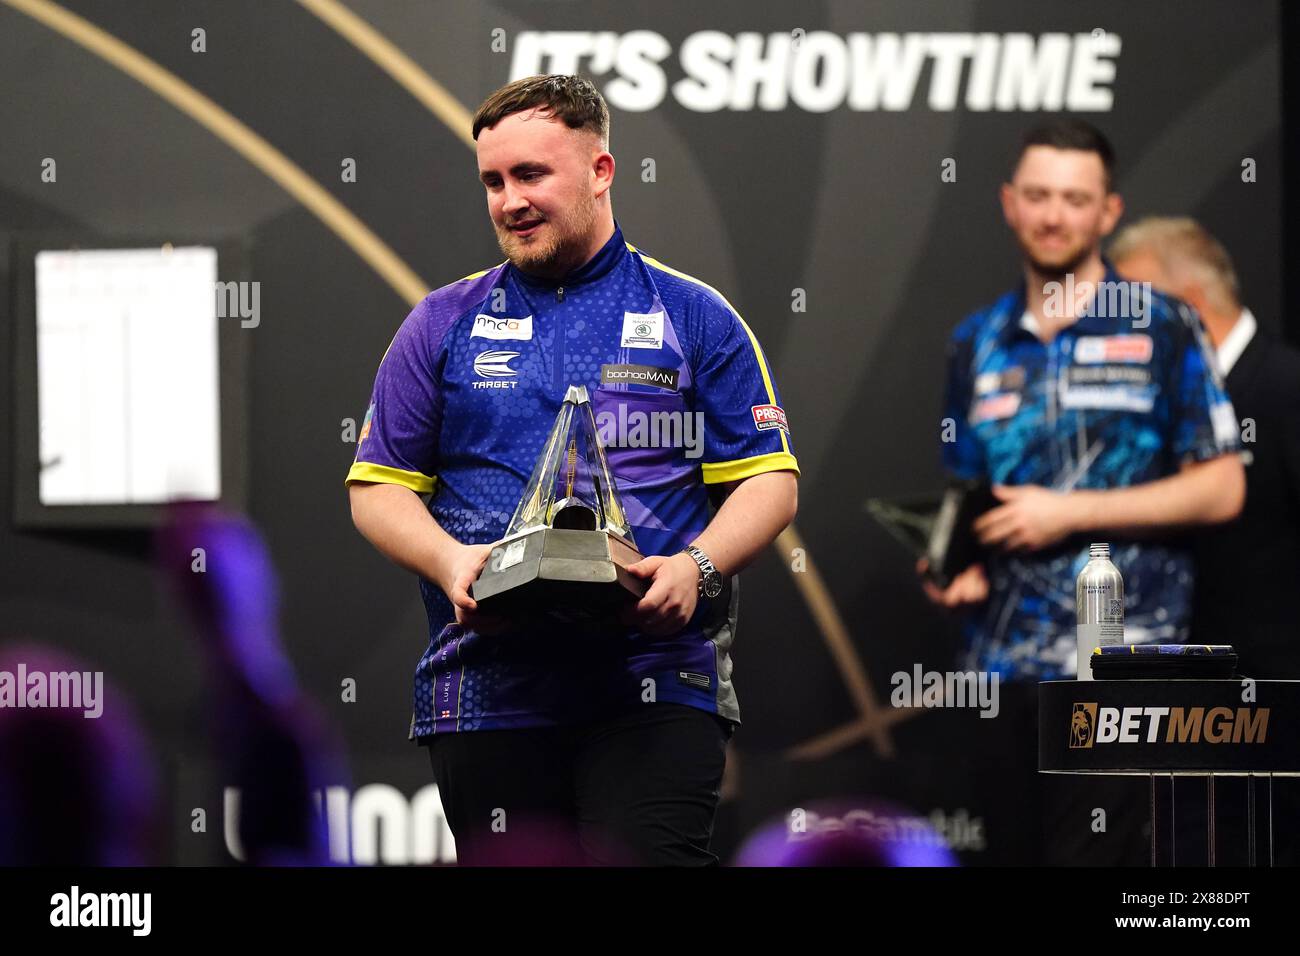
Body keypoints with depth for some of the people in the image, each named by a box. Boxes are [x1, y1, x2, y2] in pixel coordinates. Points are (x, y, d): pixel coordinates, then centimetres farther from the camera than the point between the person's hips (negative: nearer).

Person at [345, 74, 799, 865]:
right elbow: (379, 488, 12)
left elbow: (769, 481, 6)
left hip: (653, 688, -2)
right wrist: (451, 563, -9)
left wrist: (695, 568, -13)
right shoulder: (446, 325, 14)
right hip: (487, 694, 2)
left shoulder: (694, 318, 10)